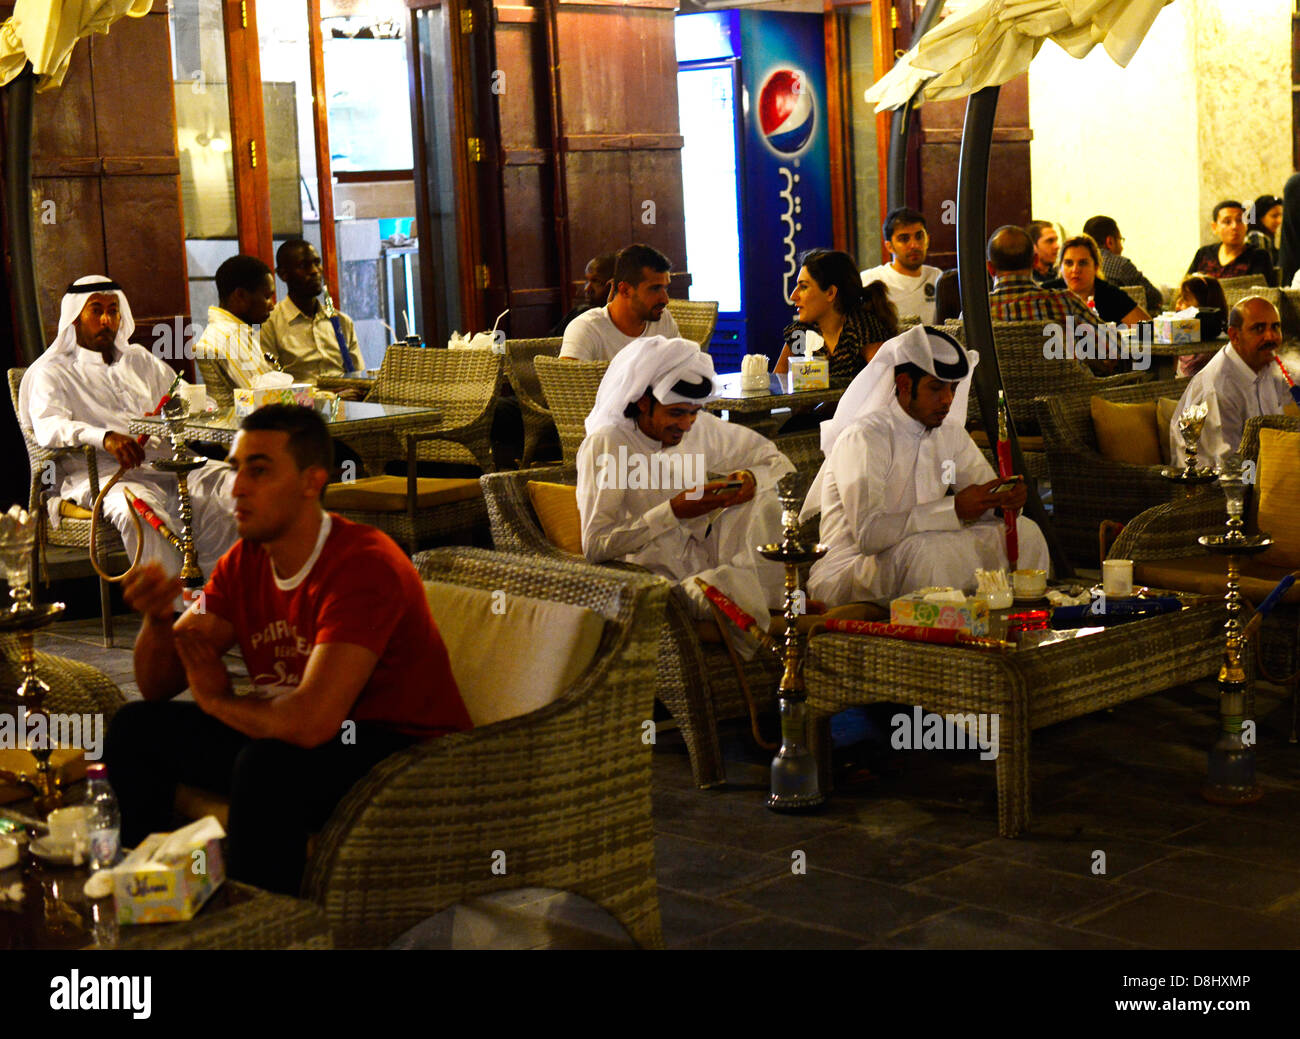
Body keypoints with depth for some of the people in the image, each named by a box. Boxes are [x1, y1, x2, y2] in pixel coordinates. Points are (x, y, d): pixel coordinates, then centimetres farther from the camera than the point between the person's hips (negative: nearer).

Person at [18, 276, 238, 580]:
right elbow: (47, 426, -8)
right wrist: (104, 437, -28)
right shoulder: (52, 372, 12)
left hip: (165, 463, 5)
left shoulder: (139, 359, 29)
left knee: (232, 481, -24)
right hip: (102, 475, -5)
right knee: (138, 506, -40)